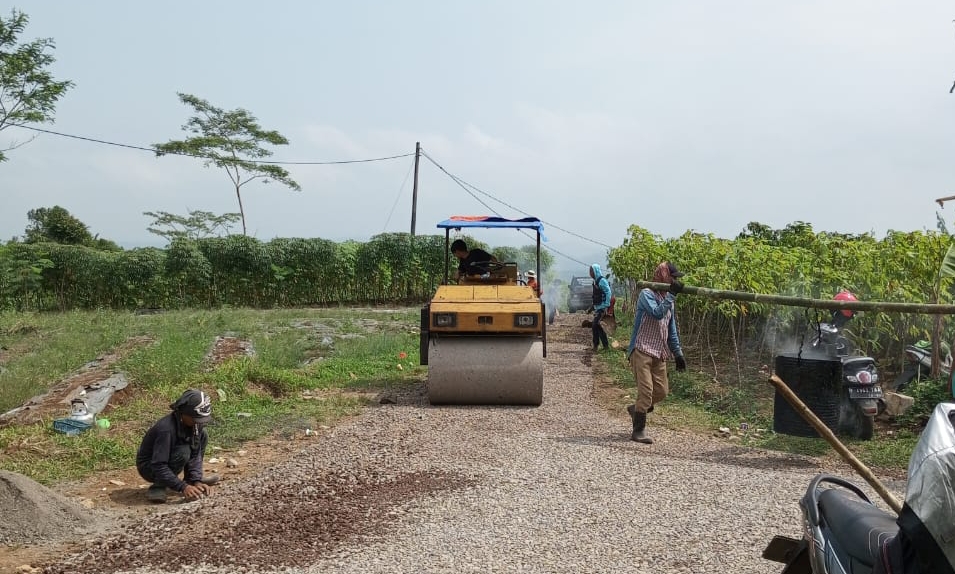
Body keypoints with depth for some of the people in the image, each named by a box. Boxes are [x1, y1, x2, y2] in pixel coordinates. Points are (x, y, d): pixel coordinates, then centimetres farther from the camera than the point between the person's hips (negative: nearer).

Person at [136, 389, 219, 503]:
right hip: (149, 467, -7)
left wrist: (196, 481, -21)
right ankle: (158, 487, -16)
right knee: (183, 452, -33)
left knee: (202, 435, -5)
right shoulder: (166, 429, -34)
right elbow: (159, 467, -34)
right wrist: (183, 487, -37)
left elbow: (195, 454, -8)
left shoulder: (195, 423, -11)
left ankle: (191, 479, 5)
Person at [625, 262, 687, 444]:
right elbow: (657, 313, -26)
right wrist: (671, 295, -26)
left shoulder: (668, 298, 16)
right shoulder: (647, 294, -8)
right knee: (646, 389, -11)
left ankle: (636, 408, 31)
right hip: (642, 349, -8)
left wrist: (677, 353, 16)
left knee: (662, 391, 5)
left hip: (660, 353, 8)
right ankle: (639, 431, -2)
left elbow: (672, 329, 20)